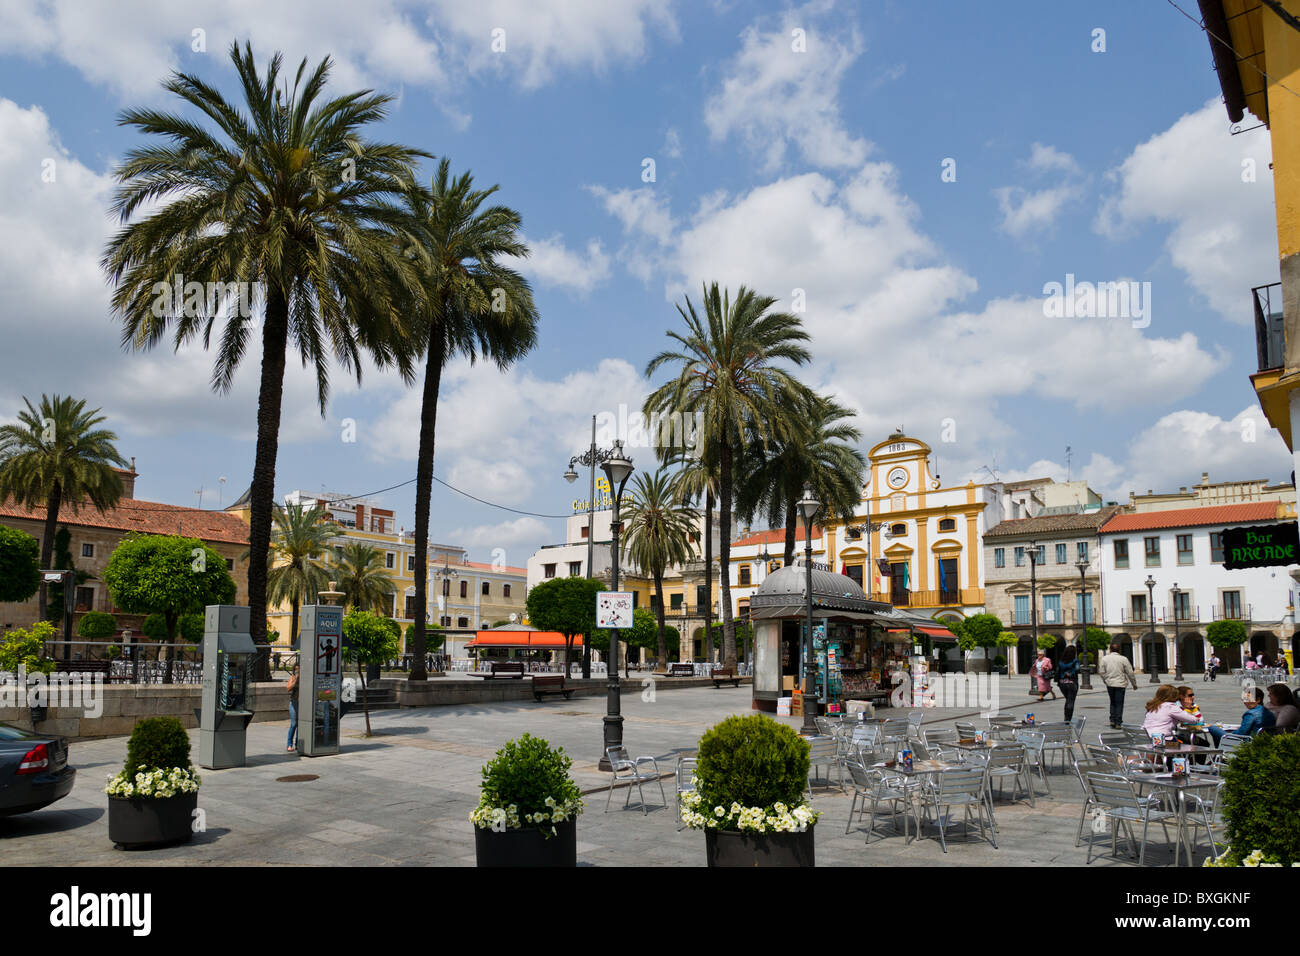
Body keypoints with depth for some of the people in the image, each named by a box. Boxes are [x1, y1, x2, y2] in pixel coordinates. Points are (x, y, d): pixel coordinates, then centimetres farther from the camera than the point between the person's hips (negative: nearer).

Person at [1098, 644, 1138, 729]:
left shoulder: (1104, 659, 2)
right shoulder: (1123, 659, -4)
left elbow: (1101, 672, 0)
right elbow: (1130, 673, -1)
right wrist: (1134, 684, 11)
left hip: (1110, 684, 2)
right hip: (1120, 684, -2)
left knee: (1113, 702, 17)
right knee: (1119, 703, 3)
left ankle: (1112, 720, 10)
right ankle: (1118, 723, 0)